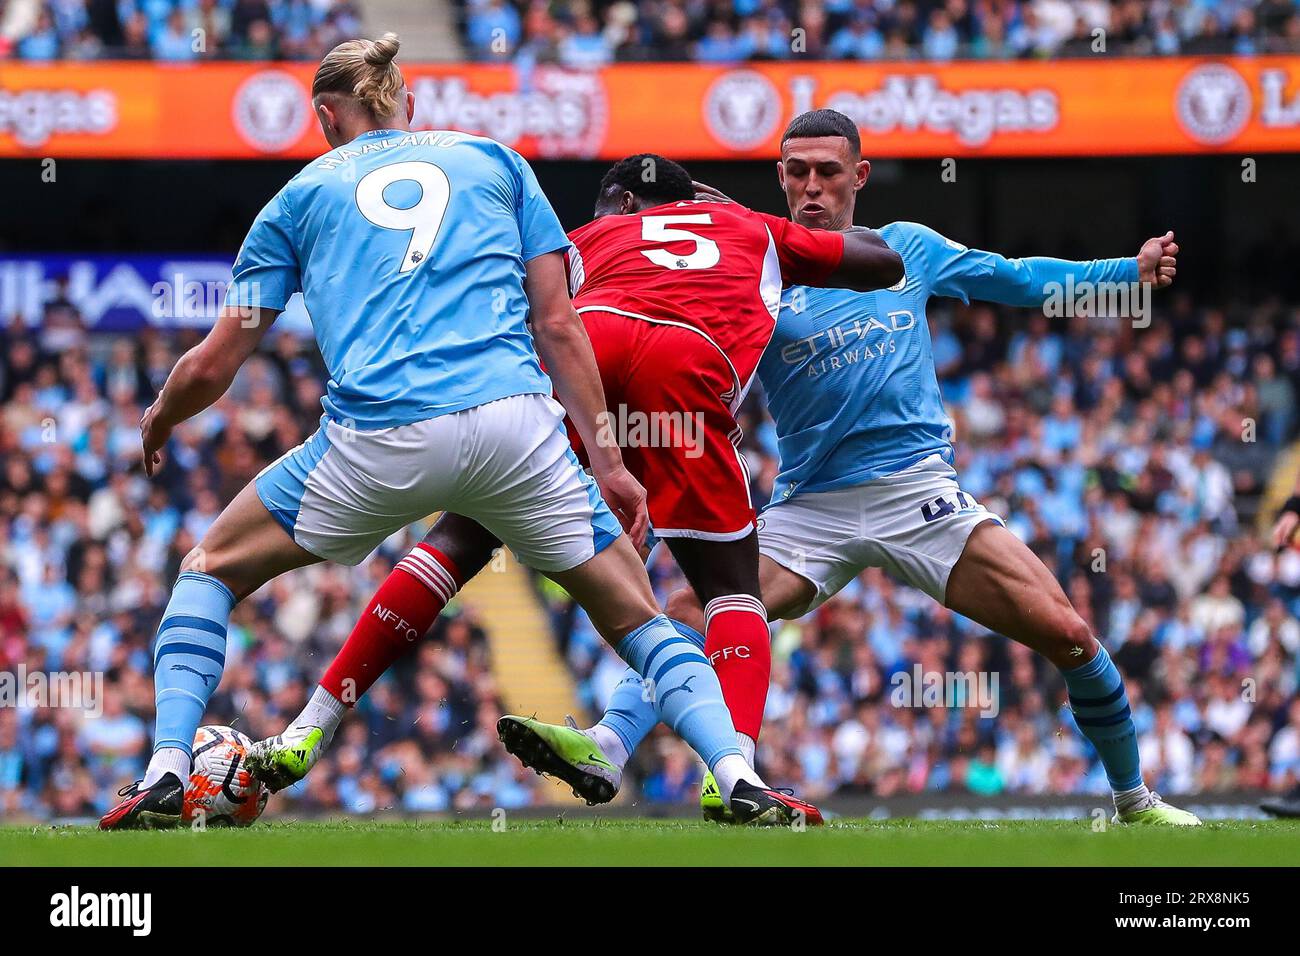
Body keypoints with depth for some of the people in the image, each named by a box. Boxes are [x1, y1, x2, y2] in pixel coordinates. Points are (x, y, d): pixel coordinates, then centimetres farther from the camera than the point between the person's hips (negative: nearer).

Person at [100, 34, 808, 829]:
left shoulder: (302, 195, 20)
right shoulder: (493, 160, 22)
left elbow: (213, 365, 18)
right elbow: (558, 322, 14)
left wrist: (160, 421, 39)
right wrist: (607, 462, 16)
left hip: (377, 437, -1)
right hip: (514, 423, 1)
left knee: (213, 569, 22)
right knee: (635, 613, 15)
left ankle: (167, 775, 6)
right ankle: (744, 783, -5)